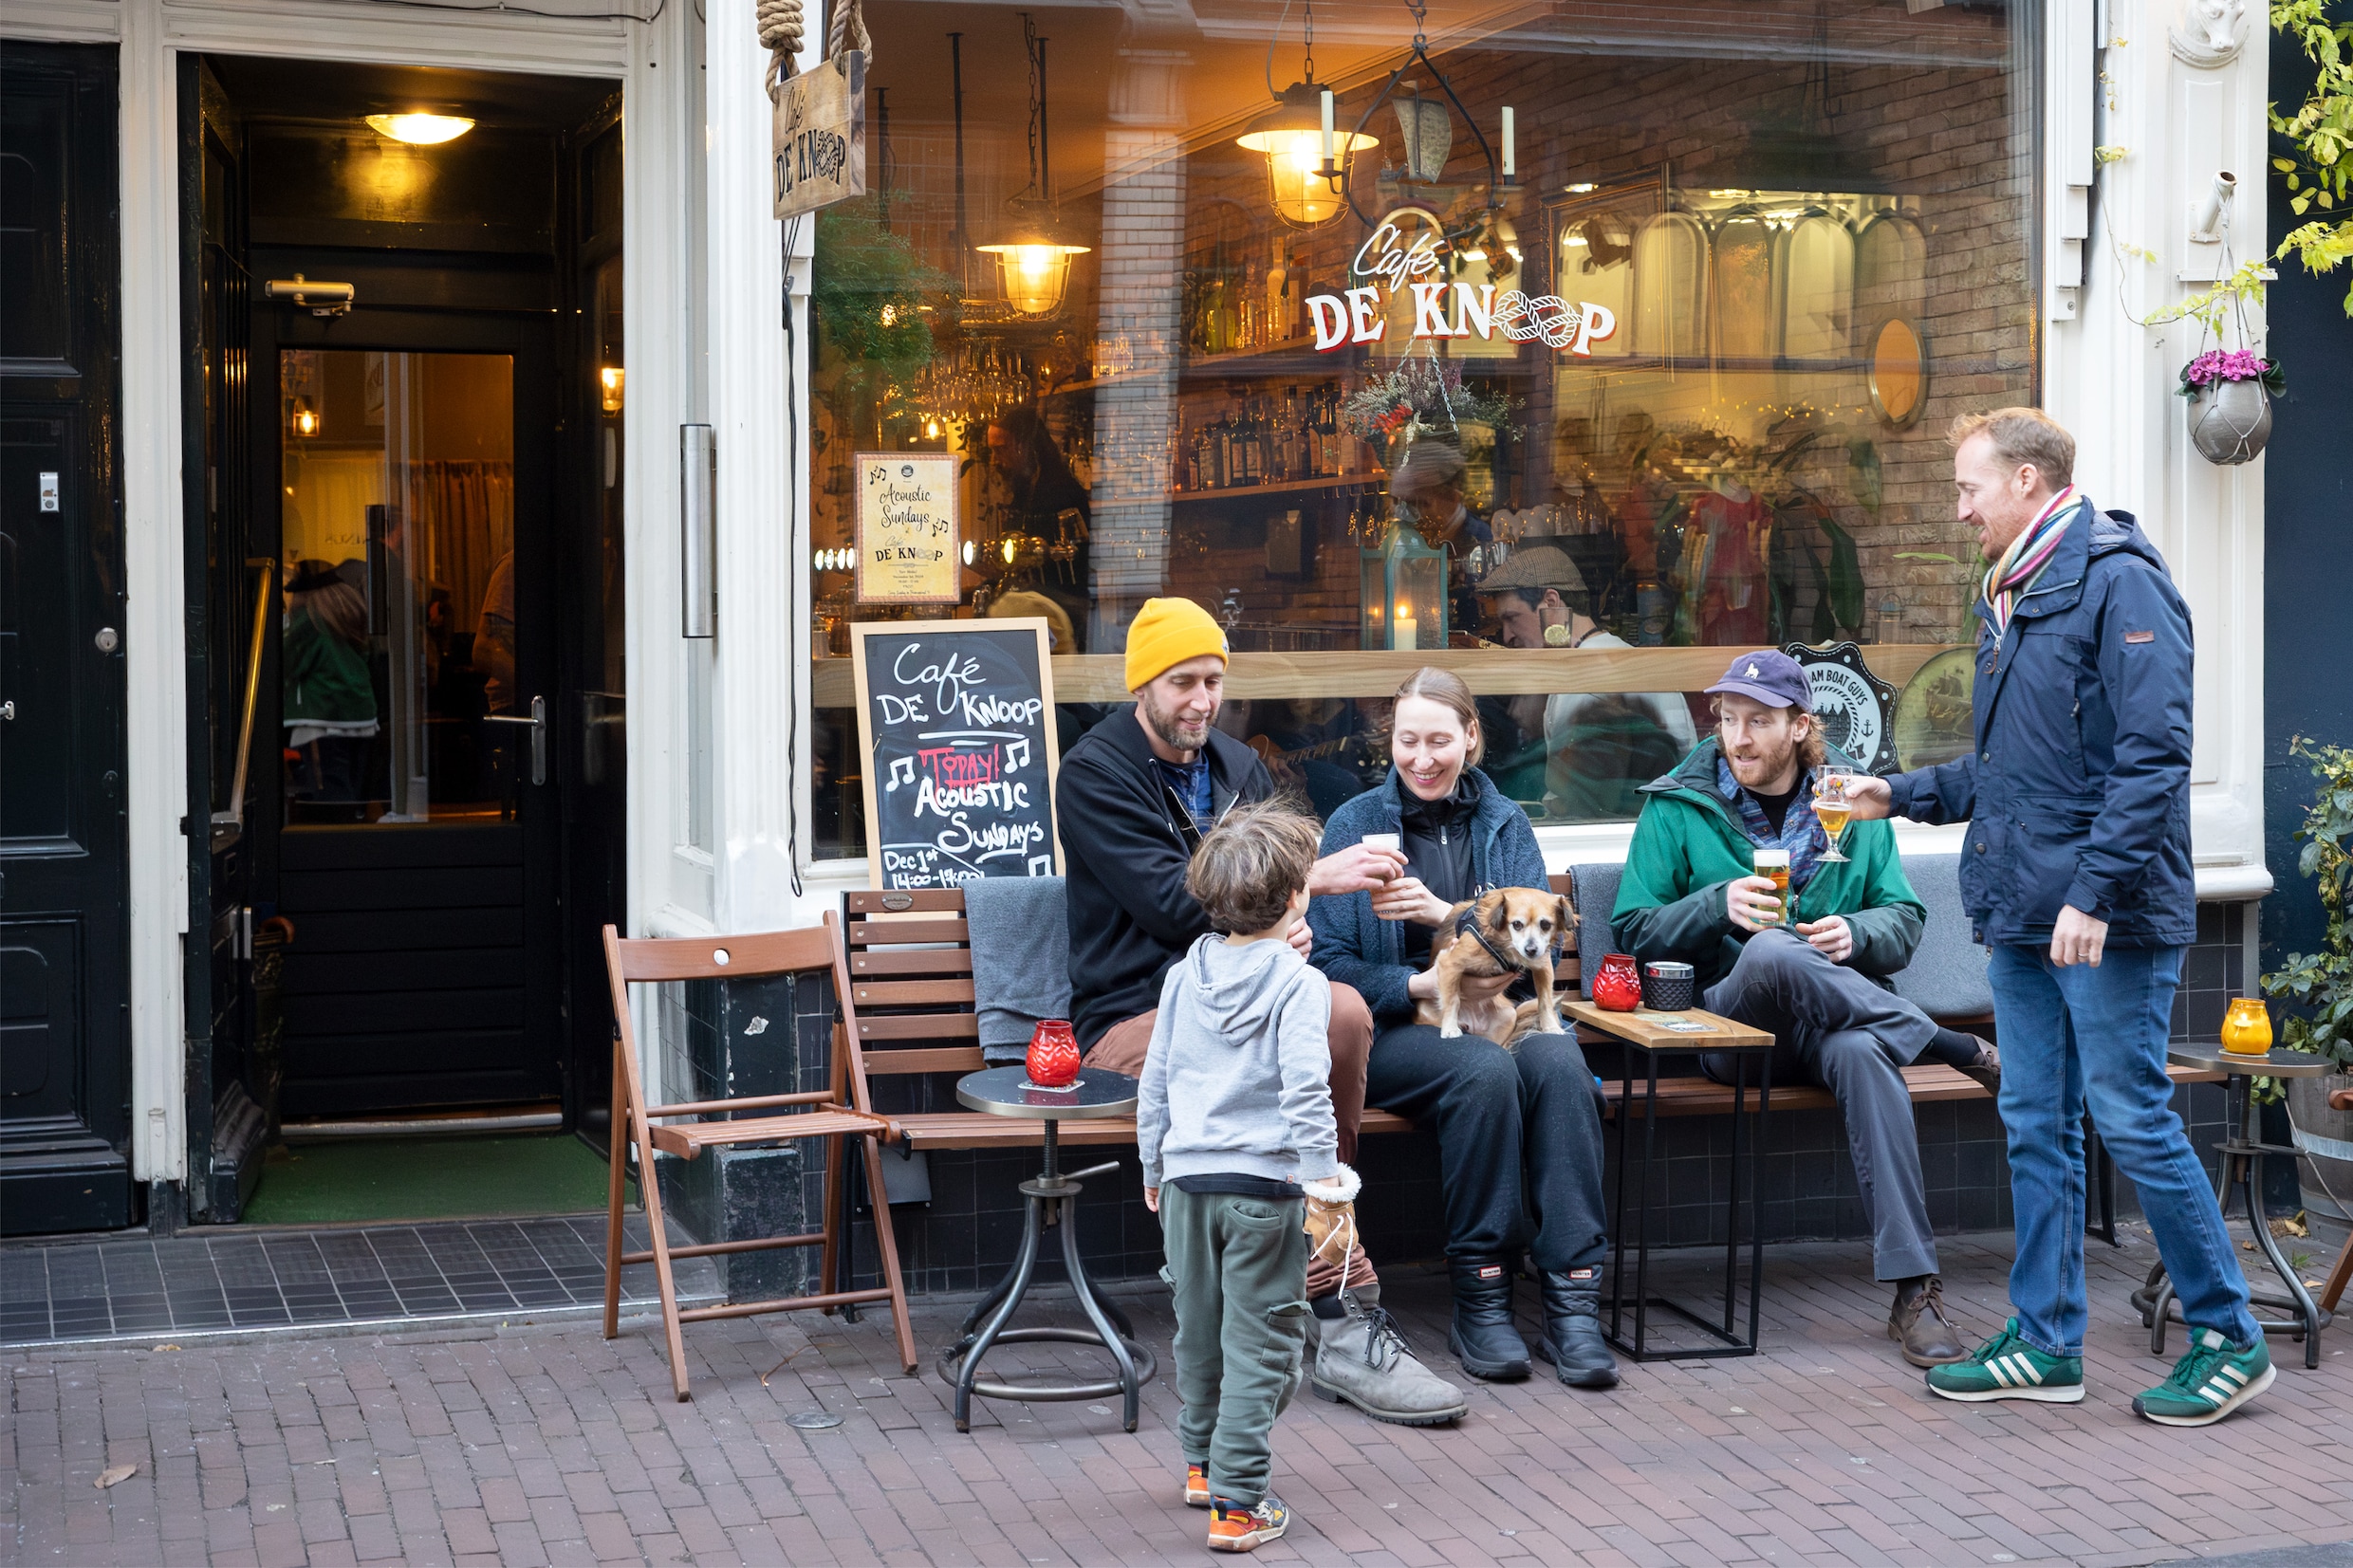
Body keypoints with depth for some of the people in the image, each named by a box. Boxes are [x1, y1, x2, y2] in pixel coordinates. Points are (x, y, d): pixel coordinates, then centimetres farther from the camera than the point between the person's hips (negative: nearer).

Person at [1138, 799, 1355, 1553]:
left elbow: (1155, 1080, 11)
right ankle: (1237, 1503, 0)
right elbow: (1304, 1086, -21)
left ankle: (1203, 1464, 37)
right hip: (1263, 1182, -5)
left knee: (1199, 1331, 20)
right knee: (1258, 1345, 1)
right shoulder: (1299, 983, -11)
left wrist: (1153, 1167, 21)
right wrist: (1321, 1170, -14)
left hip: (1187, 1177, 6)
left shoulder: (1185, 975, 6)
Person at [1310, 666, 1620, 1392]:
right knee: (1483, 1068, -34)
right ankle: (1479, 1298, -24)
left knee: (1558, 1062, -31)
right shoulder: (1354, 825, 5)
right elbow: (1330, 964, -2)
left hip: (1502, 1010, 3)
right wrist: (1427, 986, -17)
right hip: (1393, 1028, -3)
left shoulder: (1506, 823, 13)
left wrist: (1446, 912, -15)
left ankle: (1572, 1300, -31)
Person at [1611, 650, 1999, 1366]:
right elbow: (1634, 930, 5)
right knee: (1771, 953, -39)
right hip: (1727, 1021, -1)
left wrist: (1856, 933, -9)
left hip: (1836, 1019, 2)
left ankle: (1915, 1292, -40)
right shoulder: (1677, 805, 8)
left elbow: (1905, 919, 15)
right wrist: (1720, 904, -13)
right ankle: (1957, 1048, -23)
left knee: (1862, 1053, -38)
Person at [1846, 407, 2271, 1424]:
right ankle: (2045, 1345, 19)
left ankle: (2228, 1338, 10)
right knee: (2036, 1125, 11)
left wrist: (2095, 891, -24)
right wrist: (1907, 794, 19)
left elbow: (2152, 756, -20)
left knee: (2133, 1120, -4)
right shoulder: (2012, 598, 17)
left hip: (2109, 919, -9)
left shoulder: (2118, 583, -12)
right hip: (2023, 917, 9)